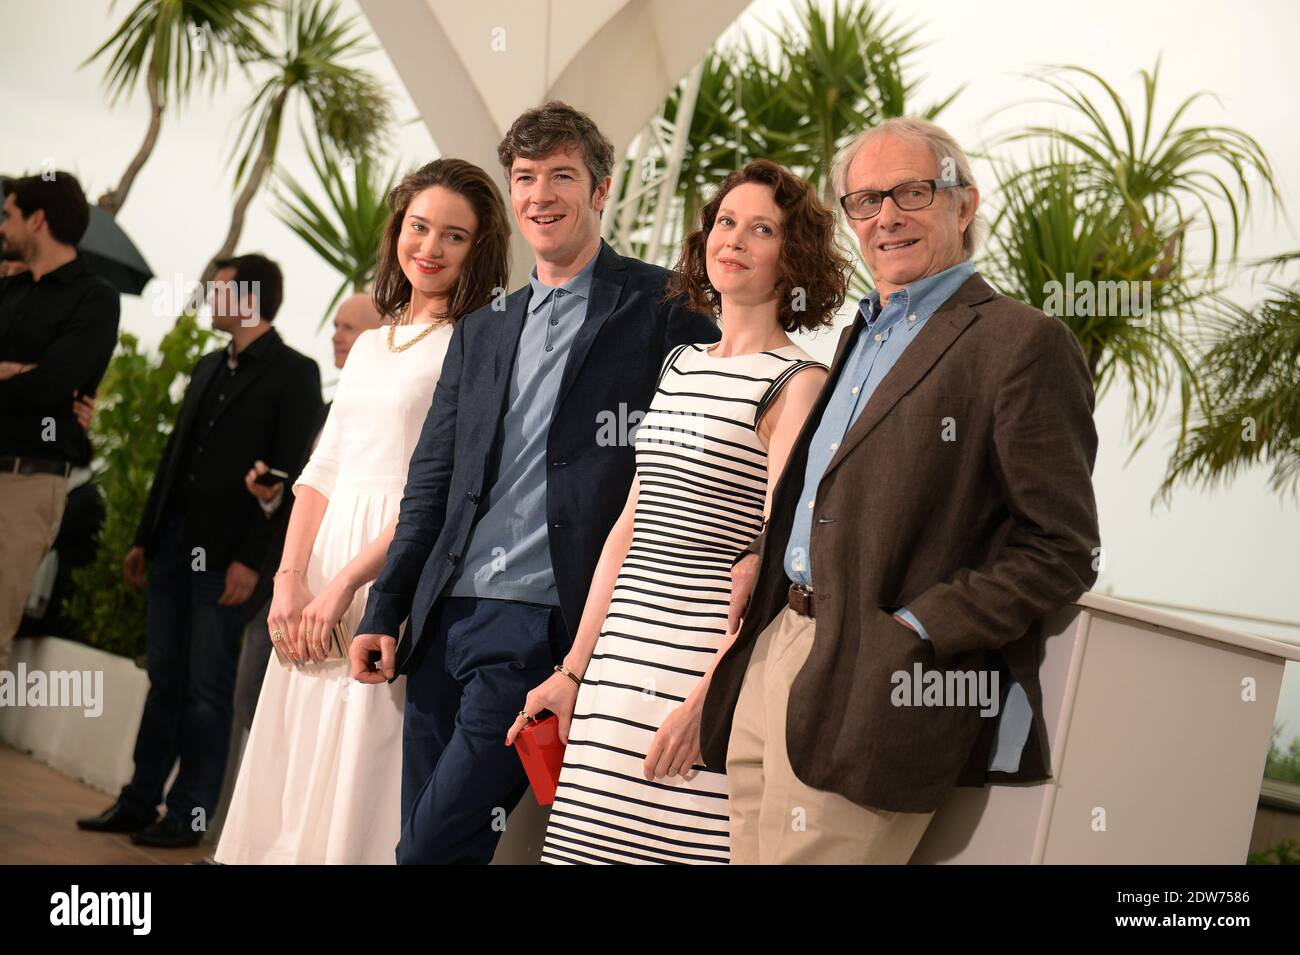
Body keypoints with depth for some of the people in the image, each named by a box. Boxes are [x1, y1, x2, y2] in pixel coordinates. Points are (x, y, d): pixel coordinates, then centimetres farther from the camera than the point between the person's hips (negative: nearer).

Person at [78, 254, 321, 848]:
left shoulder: (293, 373, -5)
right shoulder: (208, 368, 17)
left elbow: (287, 472, -11)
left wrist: (251, 559, -16)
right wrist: (145, 538, 16)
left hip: (226, 552, -7)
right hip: (175, 542, 7)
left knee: (207, 686, -3)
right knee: (165, 677, 9)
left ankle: (190, 815, 3)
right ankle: (140, 802, 13)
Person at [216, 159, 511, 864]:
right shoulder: (371, 343, 16)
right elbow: (323, 469, 12)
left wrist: (347, 581, -17)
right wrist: (290, 579, -2)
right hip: (326, 553, 7)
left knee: (366, 777, -5)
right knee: (302, 759, 9)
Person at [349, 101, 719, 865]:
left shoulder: (665, 308, -2)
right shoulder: (482, 331, 17)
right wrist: (384, 613, 13)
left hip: (541, 628, -6)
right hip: (447, 622, 7)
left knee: (435, 845, -10)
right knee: (420, 838, 9)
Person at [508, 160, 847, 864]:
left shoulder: (798, 383, -5)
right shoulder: (680, 365, 16)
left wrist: (707, 698, -19)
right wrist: (573, 671, 13)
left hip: (712, 667, -6)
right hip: (622, 666, 6)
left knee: (677, 845, -8)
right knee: (588, 843, 4)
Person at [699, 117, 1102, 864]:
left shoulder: (1022, 344, -7)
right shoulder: (862, 335, 21)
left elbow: (1063, 550, -11)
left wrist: (915, 634, -16)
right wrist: (763, 556, 9)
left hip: (873, 691, -8)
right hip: (770, 657, 8)